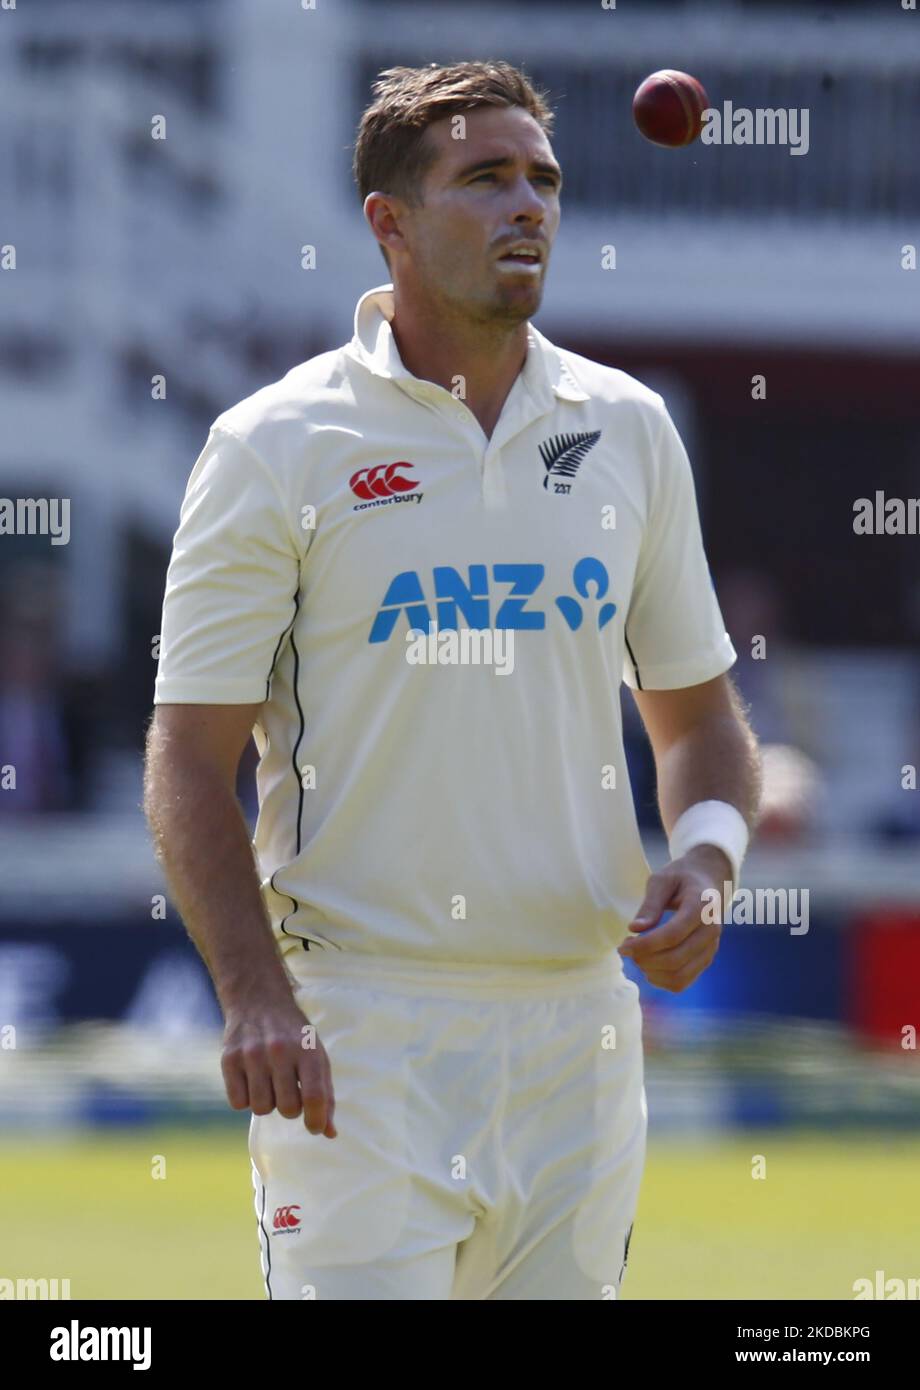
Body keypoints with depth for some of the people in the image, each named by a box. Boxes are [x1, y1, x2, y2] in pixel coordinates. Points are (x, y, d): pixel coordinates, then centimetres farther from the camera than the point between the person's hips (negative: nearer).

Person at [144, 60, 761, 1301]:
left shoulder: (629, 430, 10)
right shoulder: (276, 447, -3)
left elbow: (697, 710, 19)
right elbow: (191, 759, -6)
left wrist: (703, 864, -3)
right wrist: (256, 997, -19)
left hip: (578, 1032, 5)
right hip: (358, 1039, -4)